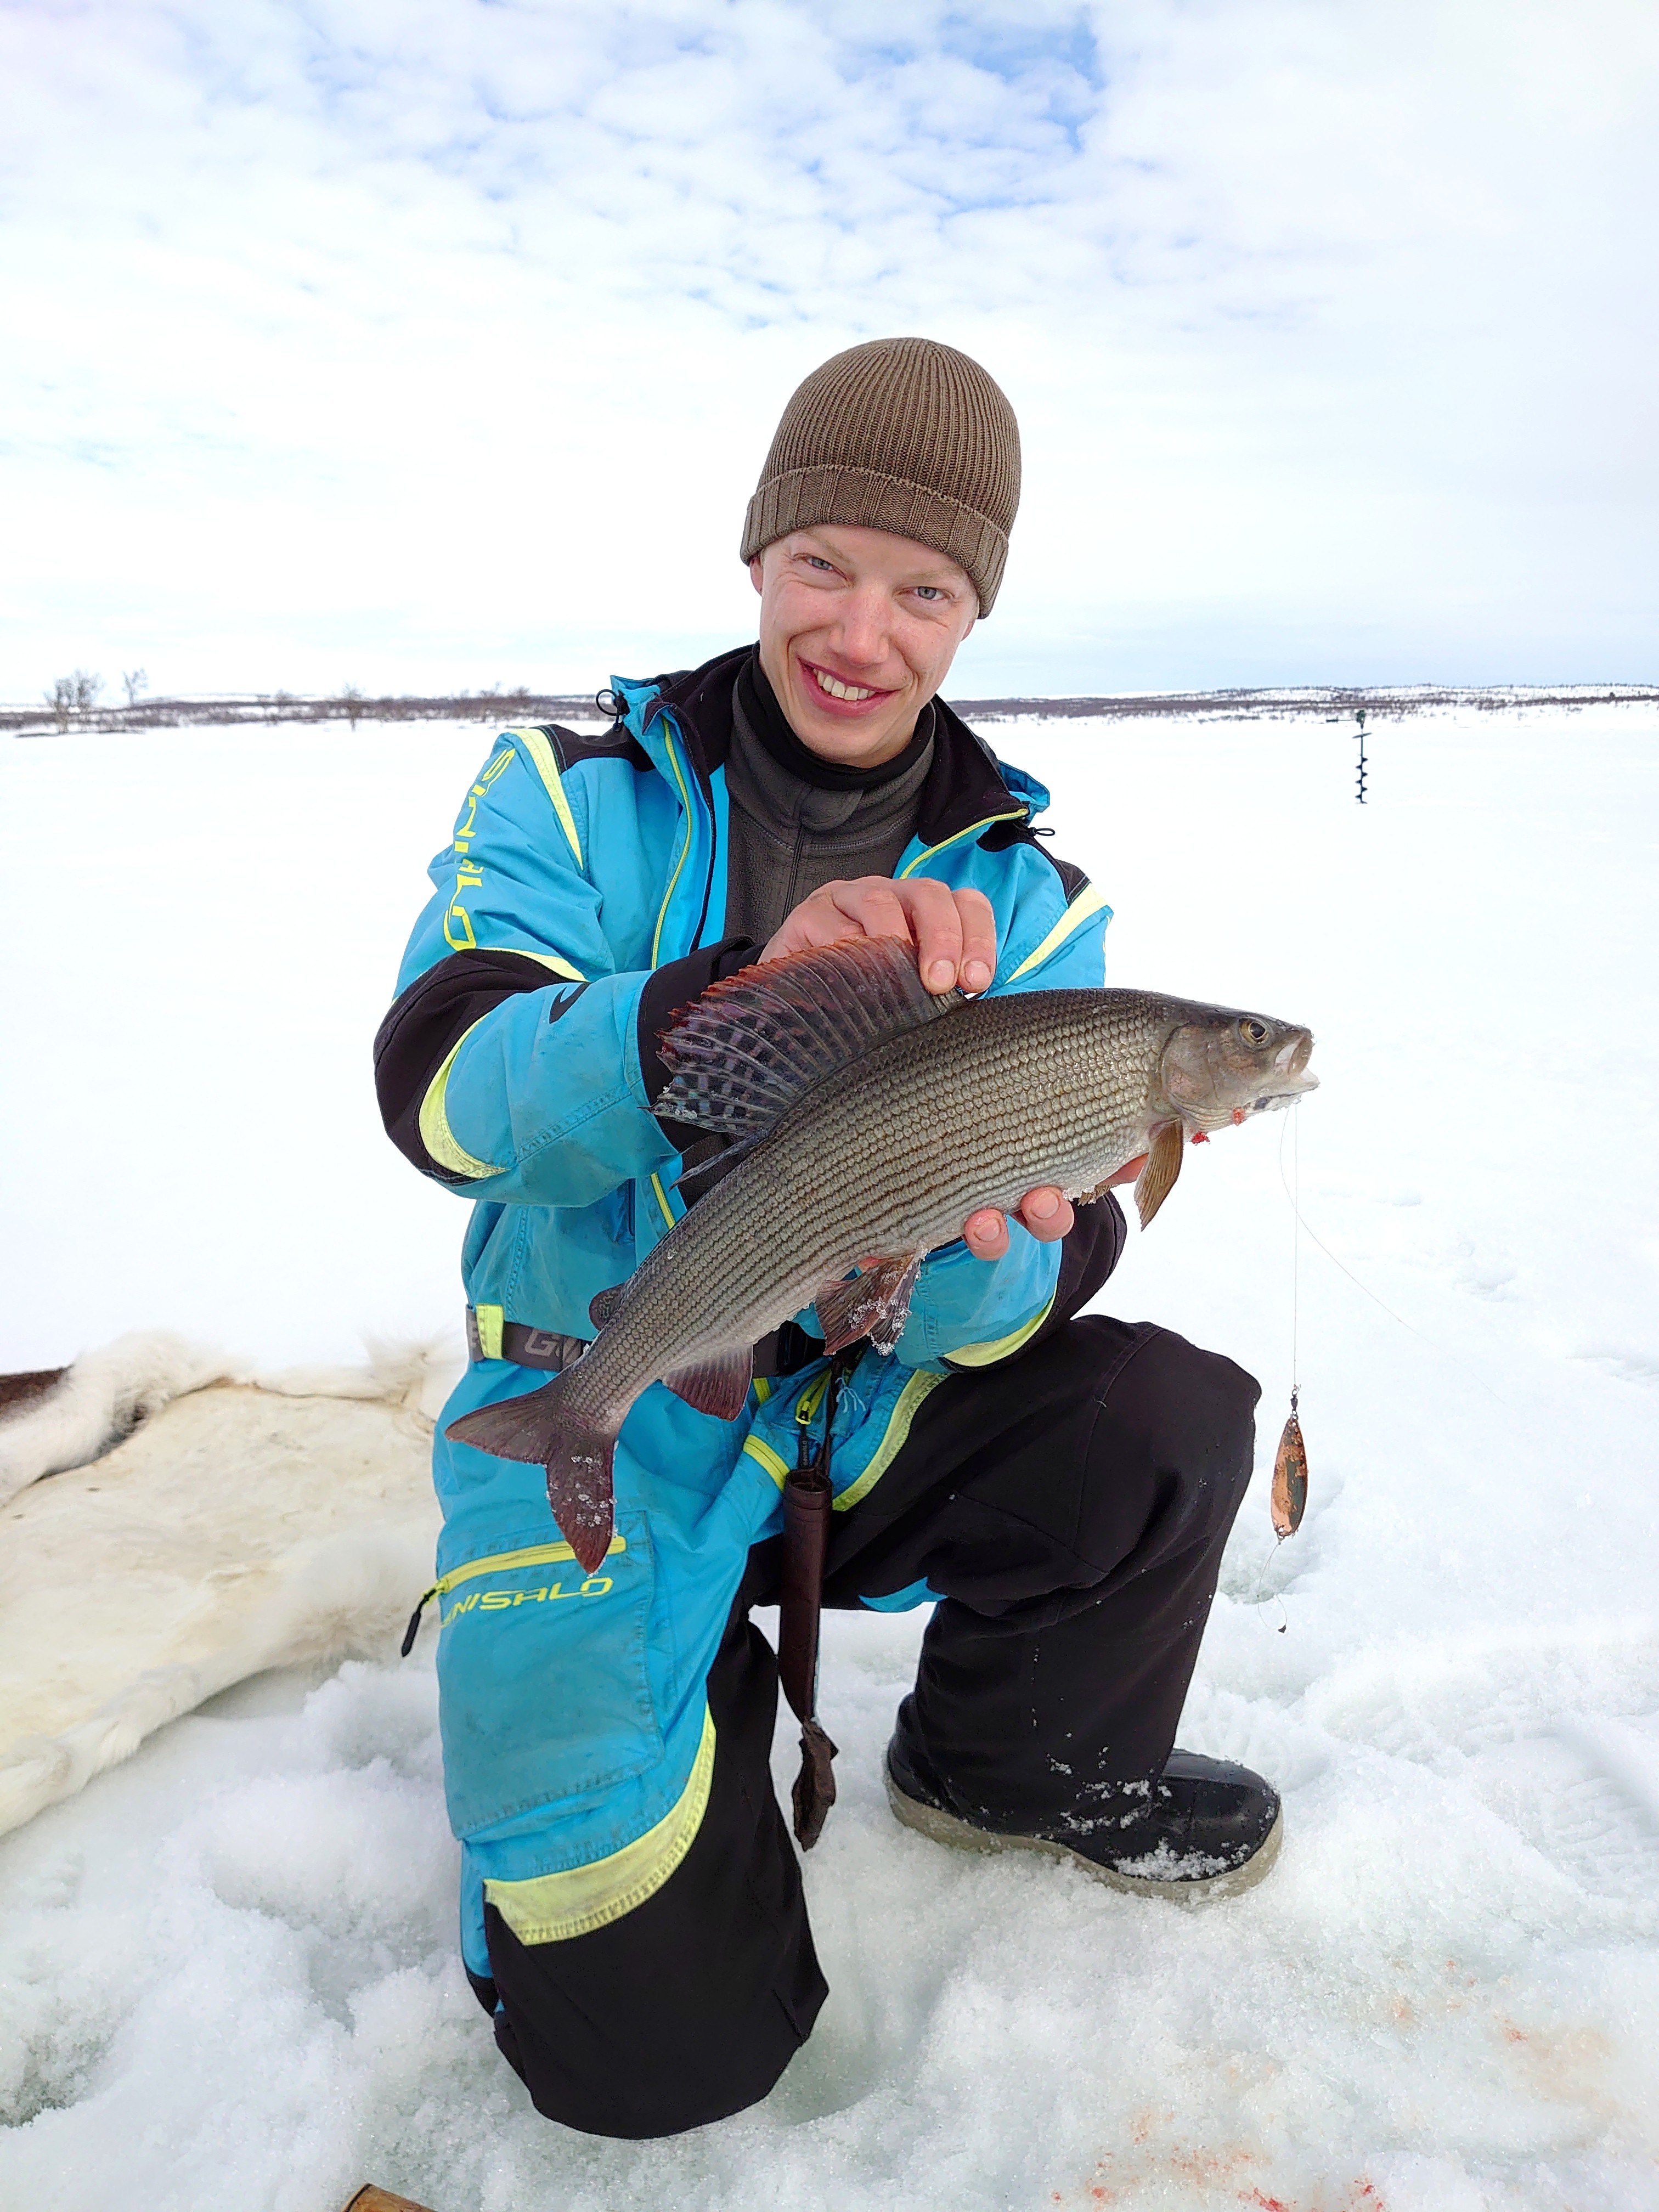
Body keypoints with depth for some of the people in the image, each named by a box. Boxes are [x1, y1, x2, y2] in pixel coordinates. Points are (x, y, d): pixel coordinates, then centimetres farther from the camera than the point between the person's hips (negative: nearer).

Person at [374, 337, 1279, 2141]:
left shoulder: (1024, 894, -3)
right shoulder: (575, 793, -7)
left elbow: (1009, 1309, -9)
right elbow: (440, 1092, -24)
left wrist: (983, 1251, -34)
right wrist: (739, 994, -42)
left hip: (853, 1422, 3)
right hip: (597, 1433, -2)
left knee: (1175, 1425, -22)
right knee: (662, 2043, -13)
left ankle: (1009, 1760, 10)